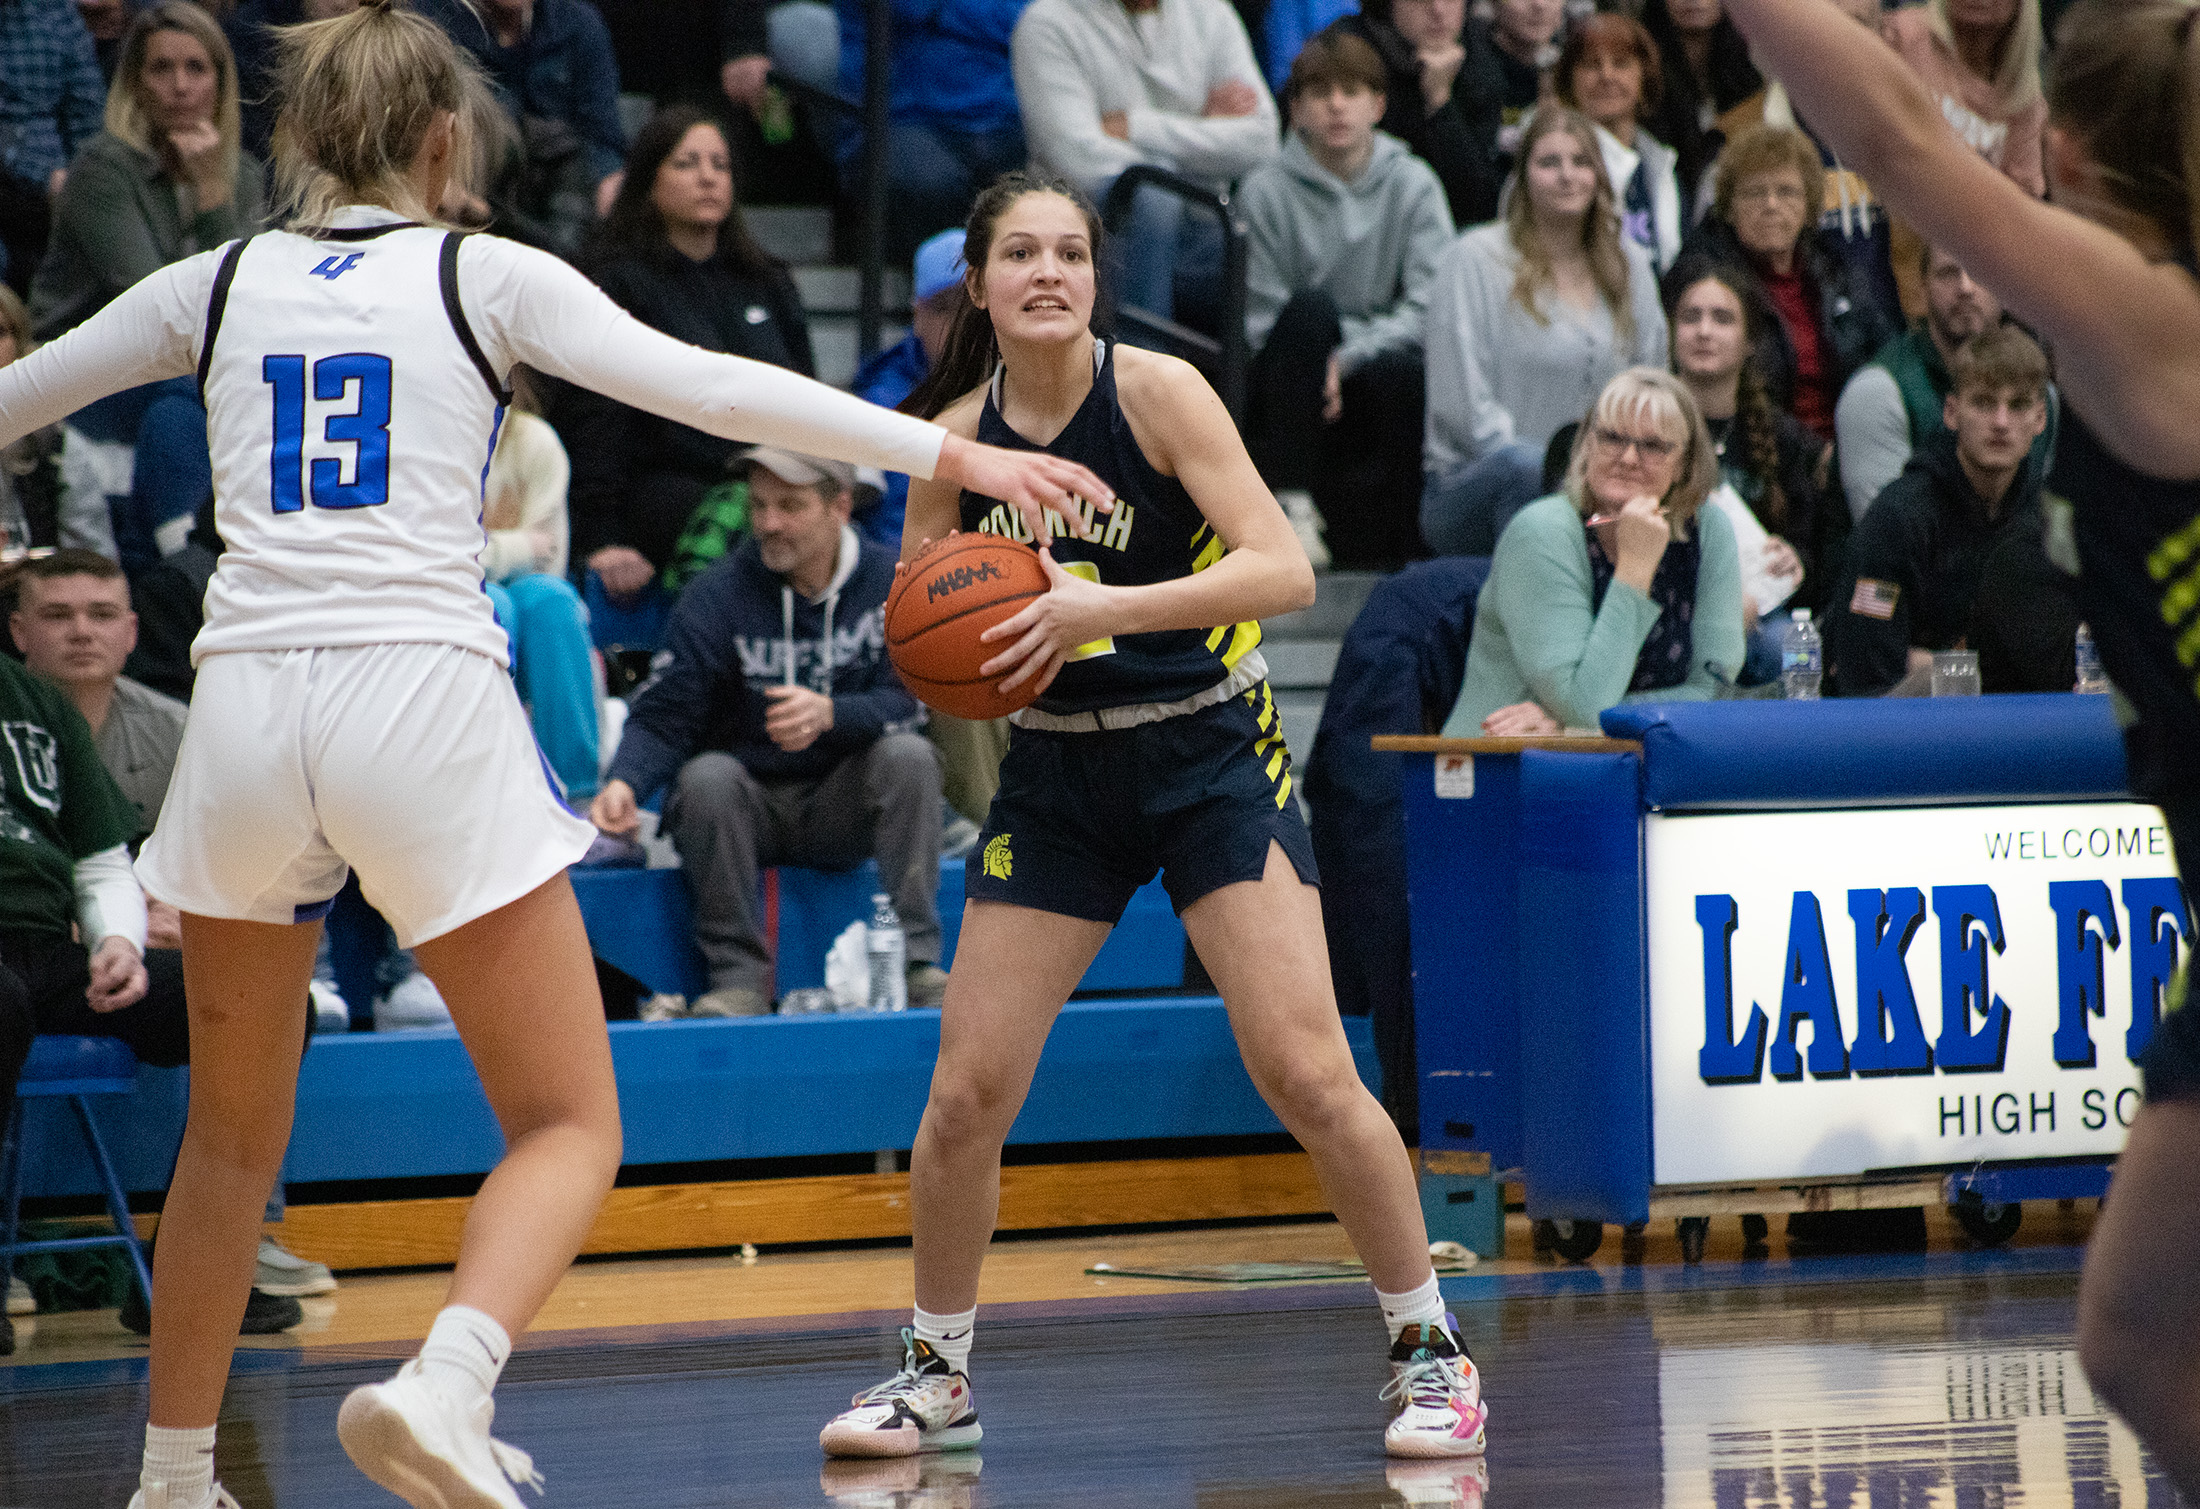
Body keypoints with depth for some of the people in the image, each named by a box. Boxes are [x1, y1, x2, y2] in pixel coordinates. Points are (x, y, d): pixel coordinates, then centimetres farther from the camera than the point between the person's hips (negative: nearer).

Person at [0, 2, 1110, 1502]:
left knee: (234, 1137, 21)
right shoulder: (482, 275, 7)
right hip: (423, 701, -3)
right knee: (570, 1129, 0)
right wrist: (951, 450, -2)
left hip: (244, 705, 4)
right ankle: (443, 1387, -26)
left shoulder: (217, 285, 15)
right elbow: (700, 382, -3)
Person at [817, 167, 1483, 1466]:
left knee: (1307, 1075, -14)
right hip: (1058, 774, 4)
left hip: (1211, 758, -4)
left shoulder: (1158, 393, -13)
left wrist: (1104, 606, -31)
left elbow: (1286, 570, -22)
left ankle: (1431, 1350, 3)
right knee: (967, 1092, -2)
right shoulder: (958, 438, -2)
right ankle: (939, 1371, 18)